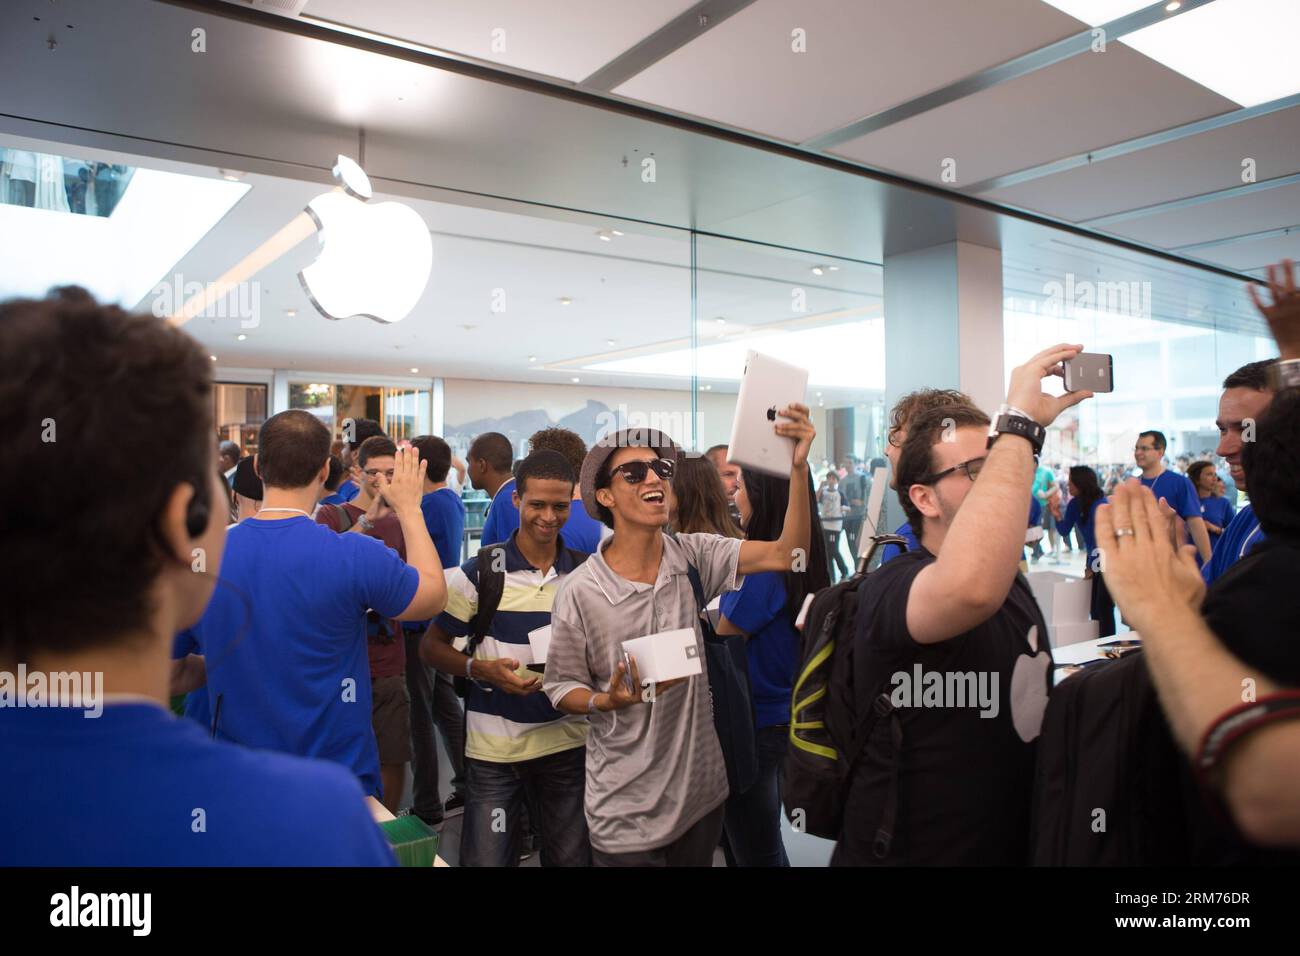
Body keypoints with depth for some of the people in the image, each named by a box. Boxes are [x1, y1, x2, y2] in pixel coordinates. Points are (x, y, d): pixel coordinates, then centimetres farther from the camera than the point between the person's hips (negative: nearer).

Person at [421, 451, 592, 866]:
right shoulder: (478, 573, -7)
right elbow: (431, 647, -2)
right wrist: (480, 669, -19)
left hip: (569, 742, 3)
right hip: (494, 748, -2)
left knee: (573, 858, 15)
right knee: (487, 859, 5)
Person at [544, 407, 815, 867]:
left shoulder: (692, 556, -7)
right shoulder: (580, 591, -15)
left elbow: (786, 553, -18)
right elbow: (561, 689, -5)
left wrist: (798, 468, -30)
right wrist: (608, 701, -26)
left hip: (702, 789, 4)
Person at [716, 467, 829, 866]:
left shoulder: (761, 564, -24)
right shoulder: (803, 557, 1)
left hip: (753, 724, -8)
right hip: (782, 717, 8)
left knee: (752, 851, 8)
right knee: (767, 844, 23)